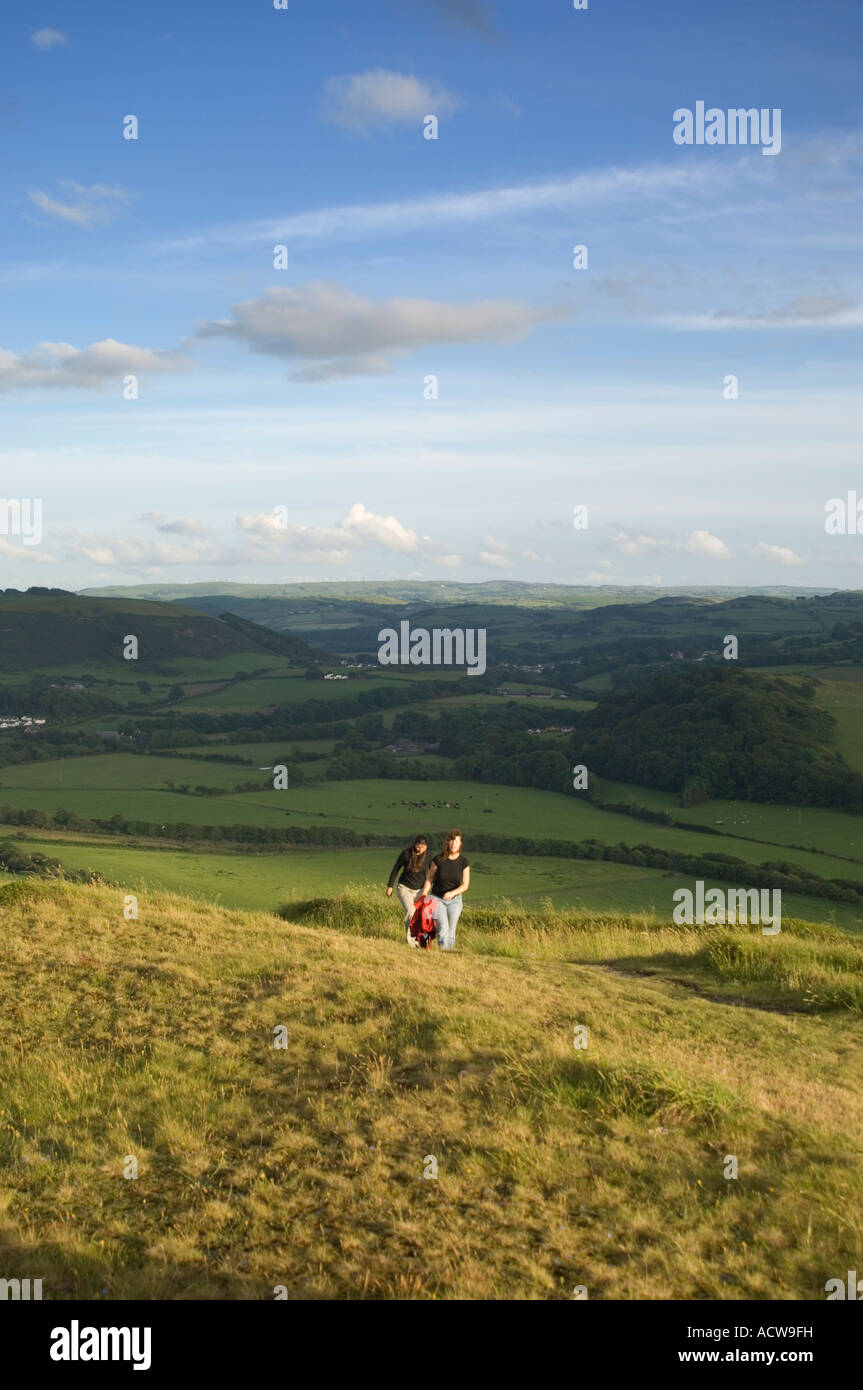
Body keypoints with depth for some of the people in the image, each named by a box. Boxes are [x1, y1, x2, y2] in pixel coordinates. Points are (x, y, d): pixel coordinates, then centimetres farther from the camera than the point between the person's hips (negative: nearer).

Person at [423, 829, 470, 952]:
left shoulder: (463, 862, -7)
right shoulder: (438, 859, -10)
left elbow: (465, 885, -6)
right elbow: (429, 879, -2)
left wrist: (453, 893, -23)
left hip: (454, 900, 1)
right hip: (437, 899, -1)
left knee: (451, 931, 1)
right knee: (443, 929, -16)